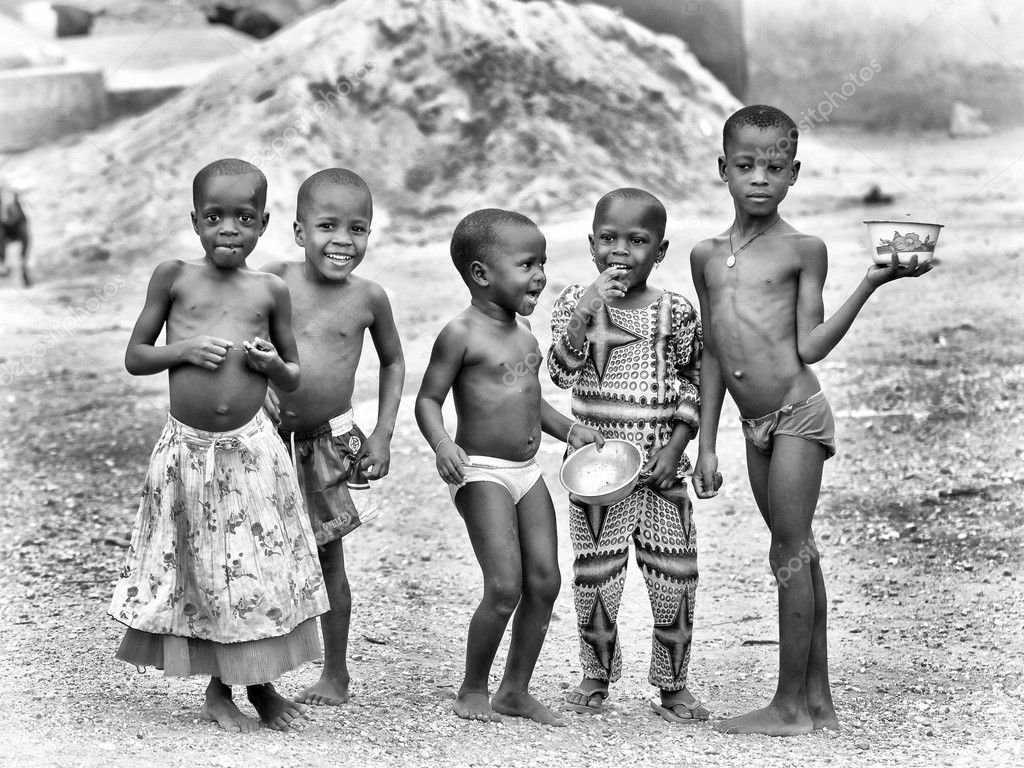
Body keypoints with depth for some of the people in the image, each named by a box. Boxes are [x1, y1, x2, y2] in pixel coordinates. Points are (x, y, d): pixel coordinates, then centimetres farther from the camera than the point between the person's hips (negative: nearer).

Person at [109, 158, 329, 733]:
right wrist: (183, 349, -12)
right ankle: (219, 689, 22)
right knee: (204, 575, 7)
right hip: (188, 448, -1)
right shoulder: (174, 277, 0)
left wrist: (273, 363, -10)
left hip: (253, 448, 1)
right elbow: (134, 358, 5)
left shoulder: (271, 291, 3)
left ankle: (261, 685, 22)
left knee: (263, 573, 5)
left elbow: (294, 379, 12)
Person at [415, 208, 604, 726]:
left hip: (527, 471, 8)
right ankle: (473, 690, 5)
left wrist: (568, 430, 17)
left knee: (544, 582, 3)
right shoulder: (462, 334, -11)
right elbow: (428, 399, -10)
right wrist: (443, 445, -26)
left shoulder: (523, 332, 13)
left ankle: (516, 690, 15)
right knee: (505, 586, -13)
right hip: (481, 471, -8)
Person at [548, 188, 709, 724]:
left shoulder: (676, 312, 1)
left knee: (675, 578, 2)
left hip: (661, 466, 1)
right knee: (595, 577, 3)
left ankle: (671, 684, 17)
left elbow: (693, 383, 8)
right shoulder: (575, 303, -1)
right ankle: (596, 678, 22)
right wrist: (585, 313, -26)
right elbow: (560, 372, -14)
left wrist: (676, 445, -2)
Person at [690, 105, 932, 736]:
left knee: (790, 555, -4)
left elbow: (809, 347, -7)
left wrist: (872, 282, -16)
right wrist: (706, 445, 14)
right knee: (799, 556, 11)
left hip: (798, 416, -6)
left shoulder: (802, 249, -3)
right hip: (757, 426, 6)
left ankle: (791, 705, 2)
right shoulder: (708, 256, 11)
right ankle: (818, 700, 17)